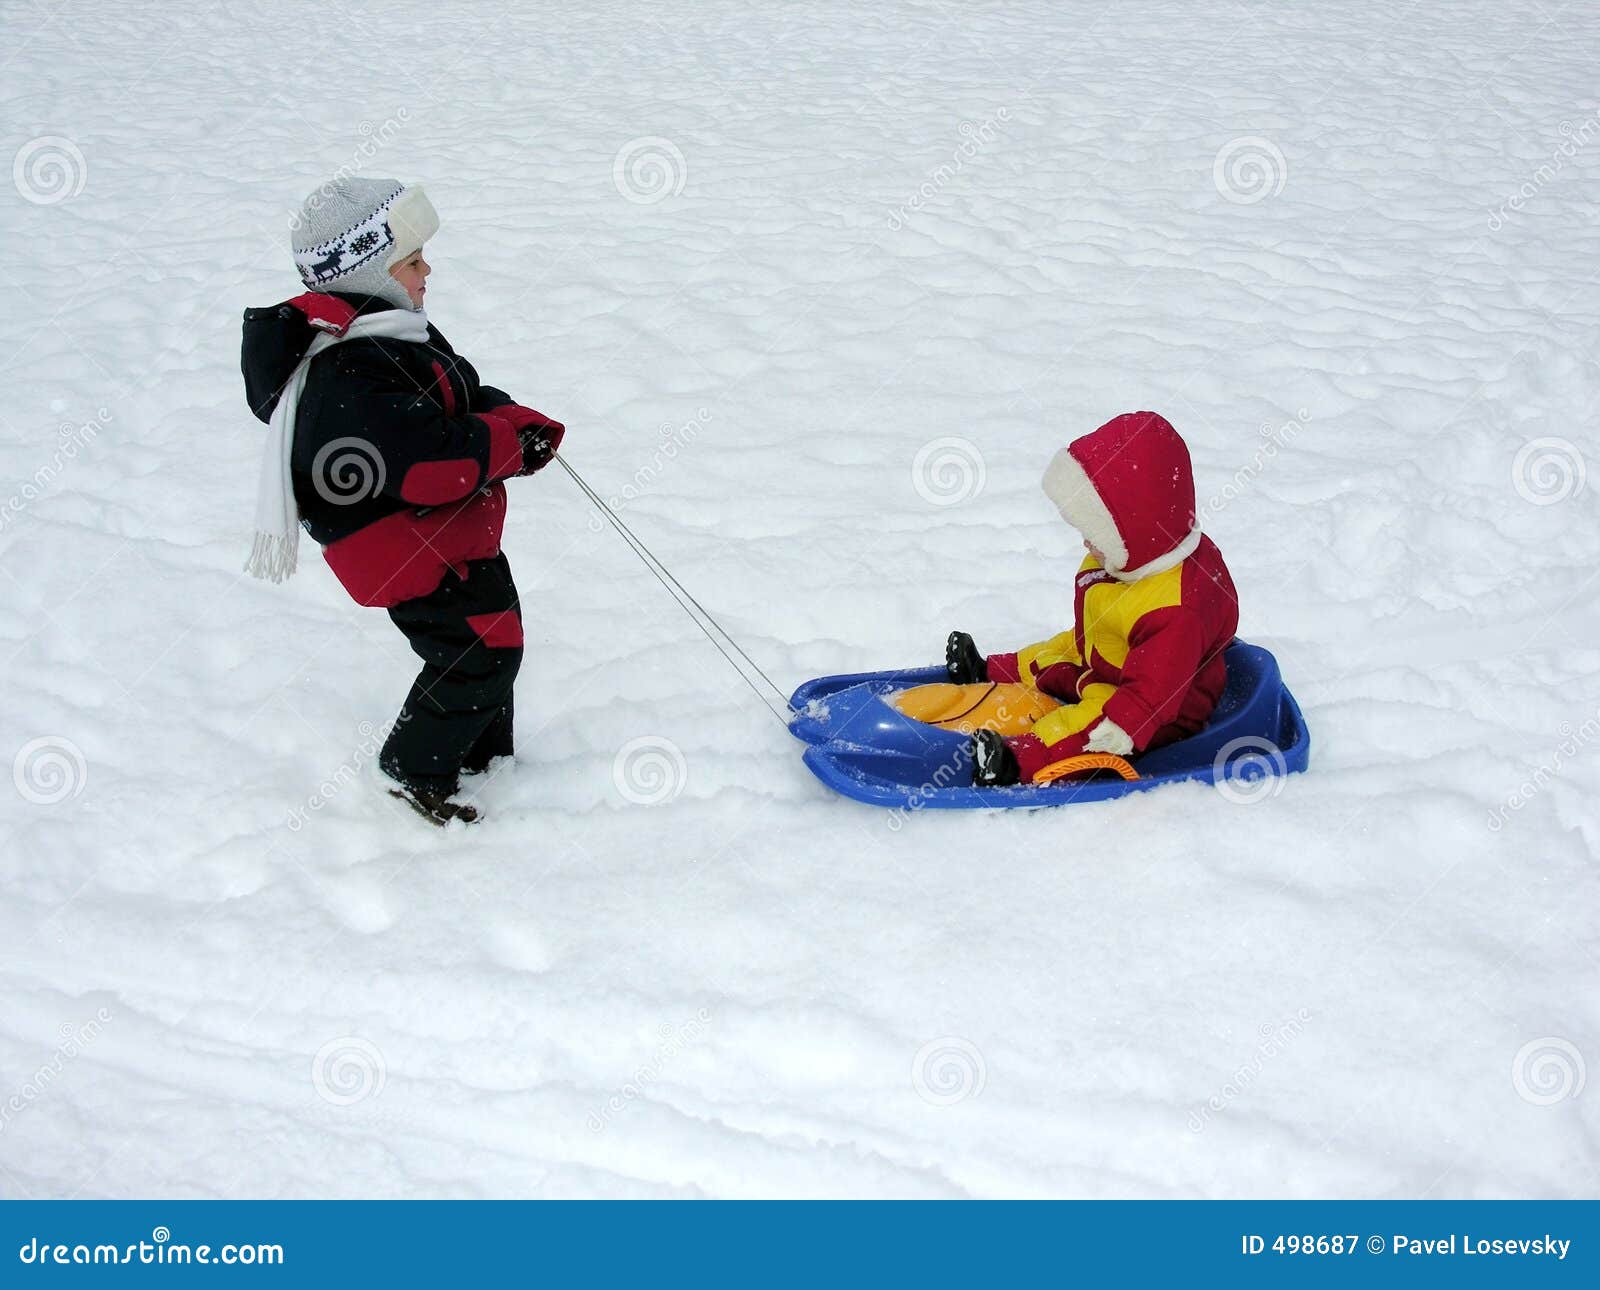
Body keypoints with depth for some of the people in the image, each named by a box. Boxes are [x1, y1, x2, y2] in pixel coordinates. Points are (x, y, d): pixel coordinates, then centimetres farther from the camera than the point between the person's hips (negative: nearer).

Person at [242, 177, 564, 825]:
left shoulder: (392, 329, 6)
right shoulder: (350, 382, -30)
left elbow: (466, 396, 13)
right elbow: (438, 463, -33)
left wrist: (517, 422, -7)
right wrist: (512, 439, -17)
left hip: (457, 534, 11)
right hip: (410, 552, -11)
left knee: (496, 636, 20)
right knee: (479, 656, -5)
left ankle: (485, 756, 39)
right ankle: (415, 771, 15)